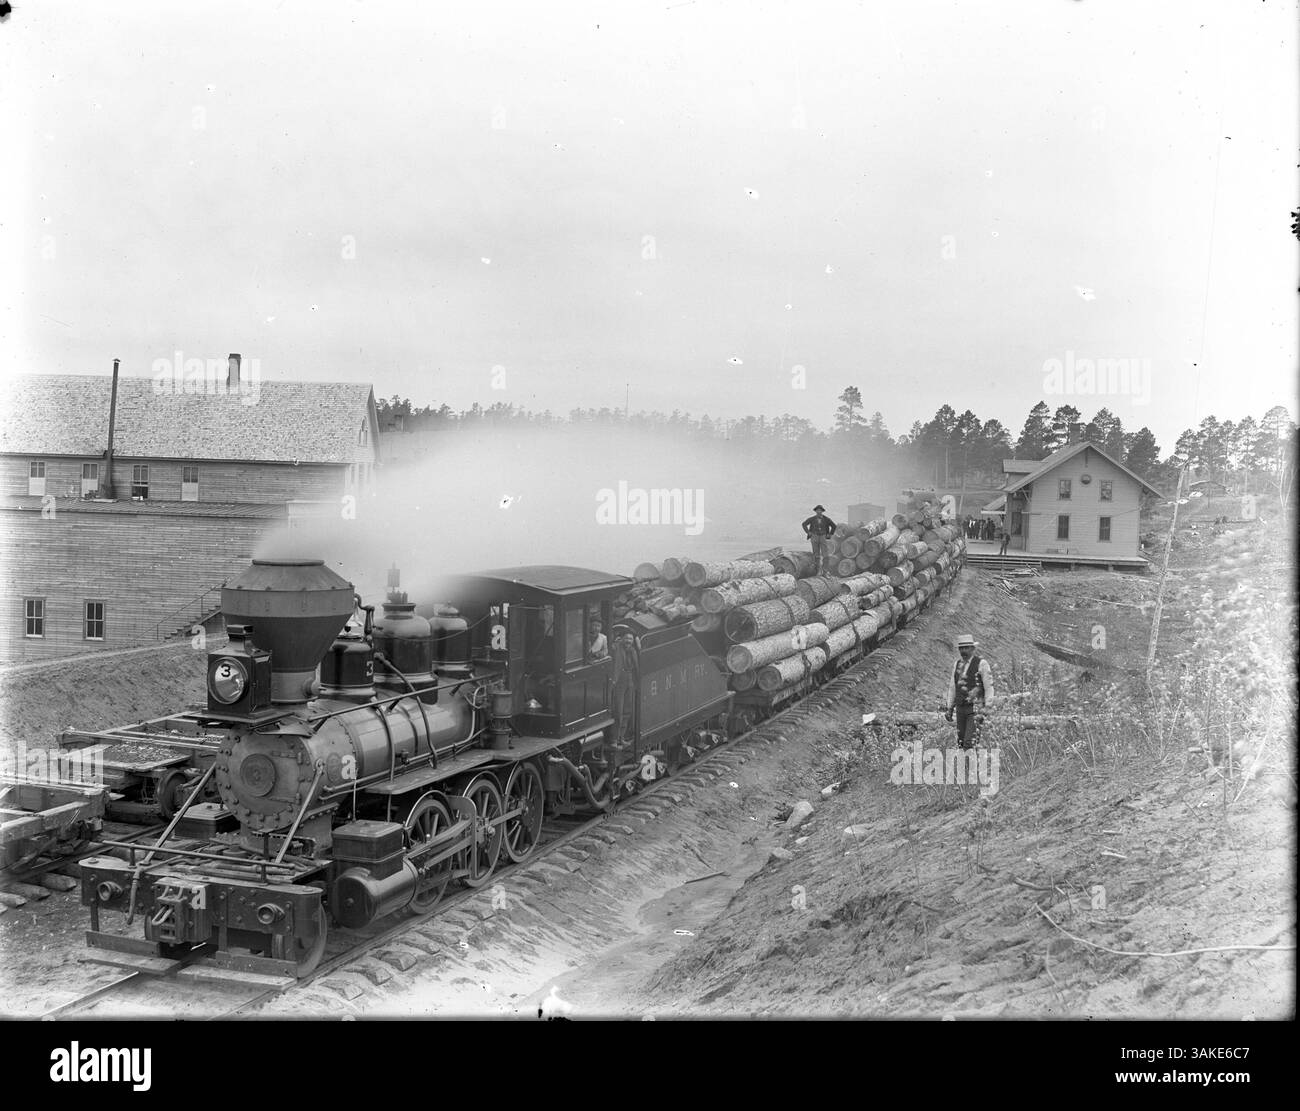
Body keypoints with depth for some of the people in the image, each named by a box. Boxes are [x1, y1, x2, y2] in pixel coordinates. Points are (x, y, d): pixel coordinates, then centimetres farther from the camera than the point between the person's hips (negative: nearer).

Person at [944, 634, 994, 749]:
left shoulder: (981, 663, -6)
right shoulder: (957, 664, 12)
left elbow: (989, 687, -7)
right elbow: (952, 687, 18)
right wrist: (950, 708, 16)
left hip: (976, 708, -6)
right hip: (961, 708, 6)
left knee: (970, 742, -14)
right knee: (960, 742, 6)